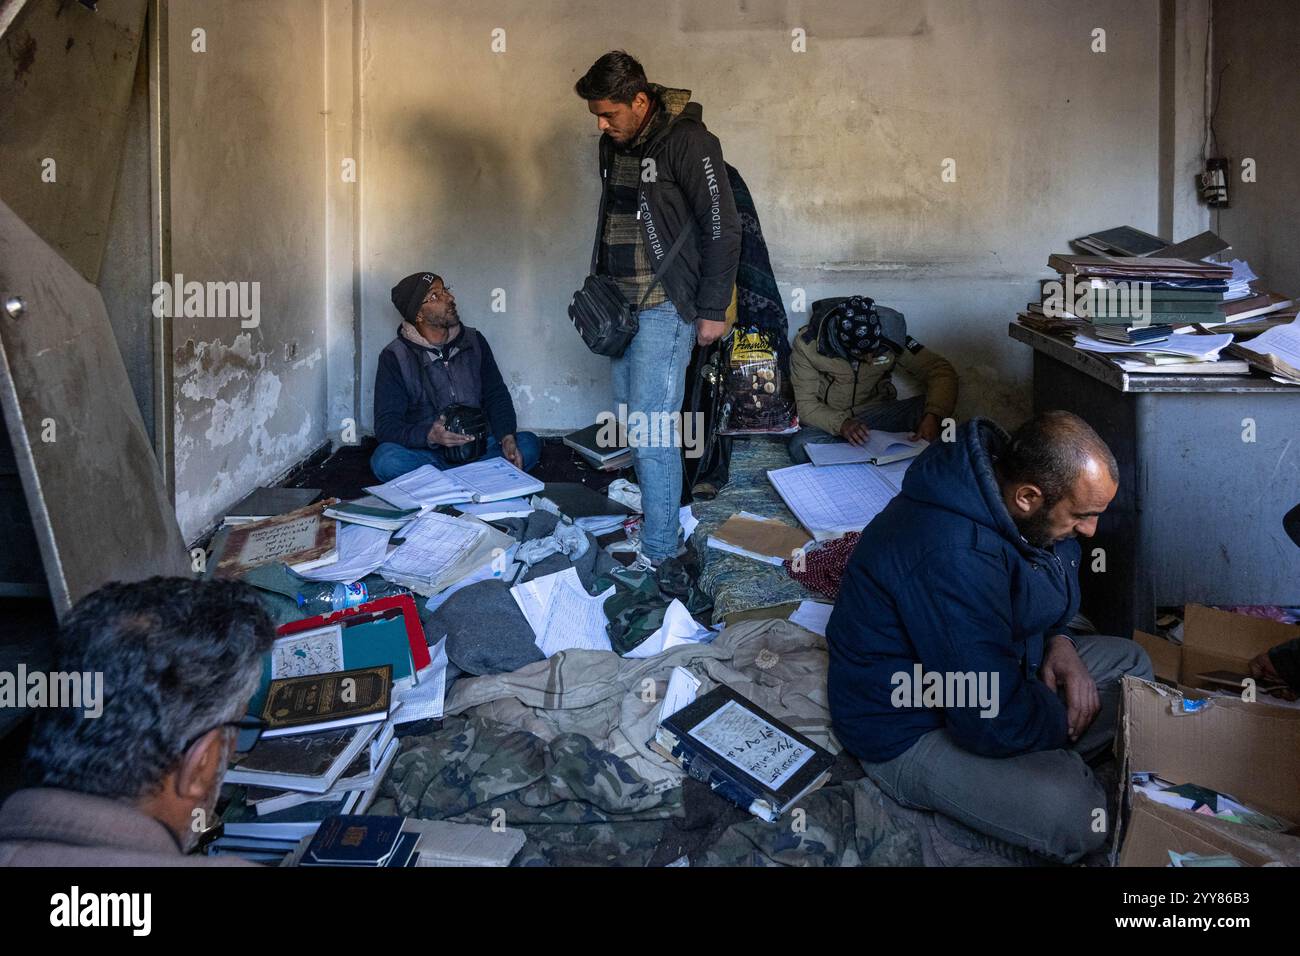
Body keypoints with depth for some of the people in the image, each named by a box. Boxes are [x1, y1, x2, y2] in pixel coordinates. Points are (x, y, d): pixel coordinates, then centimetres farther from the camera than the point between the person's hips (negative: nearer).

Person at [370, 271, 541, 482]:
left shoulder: (473, 341, 7)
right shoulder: (395, 357, -5)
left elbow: (496, 396, 8)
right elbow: (386, 425, -12)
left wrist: (507, 438, -14)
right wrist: (429, 435, -32)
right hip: (427, 453, -3)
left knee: (528, 443, -22)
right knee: (386, 460, -34)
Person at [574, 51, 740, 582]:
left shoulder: (688, 141, -13)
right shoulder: (614, 144, 11)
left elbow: (722, 228, -12)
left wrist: (712, 311, -11)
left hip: (665, 308, -8)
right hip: (622, 305, 8)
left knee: (652, 430, -10)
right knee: (631, 419, 11)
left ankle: (661, 557, -1)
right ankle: (662, 523, 25)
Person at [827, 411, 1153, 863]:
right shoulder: (953, 558, -37)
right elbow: (994, 722, -32)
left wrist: (1058, 641, -4)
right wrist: (1060, 719, -11)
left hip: (988, 674, 10)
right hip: (909, 728, -10)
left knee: (1131, 665, 10)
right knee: (1077, 817, -27)